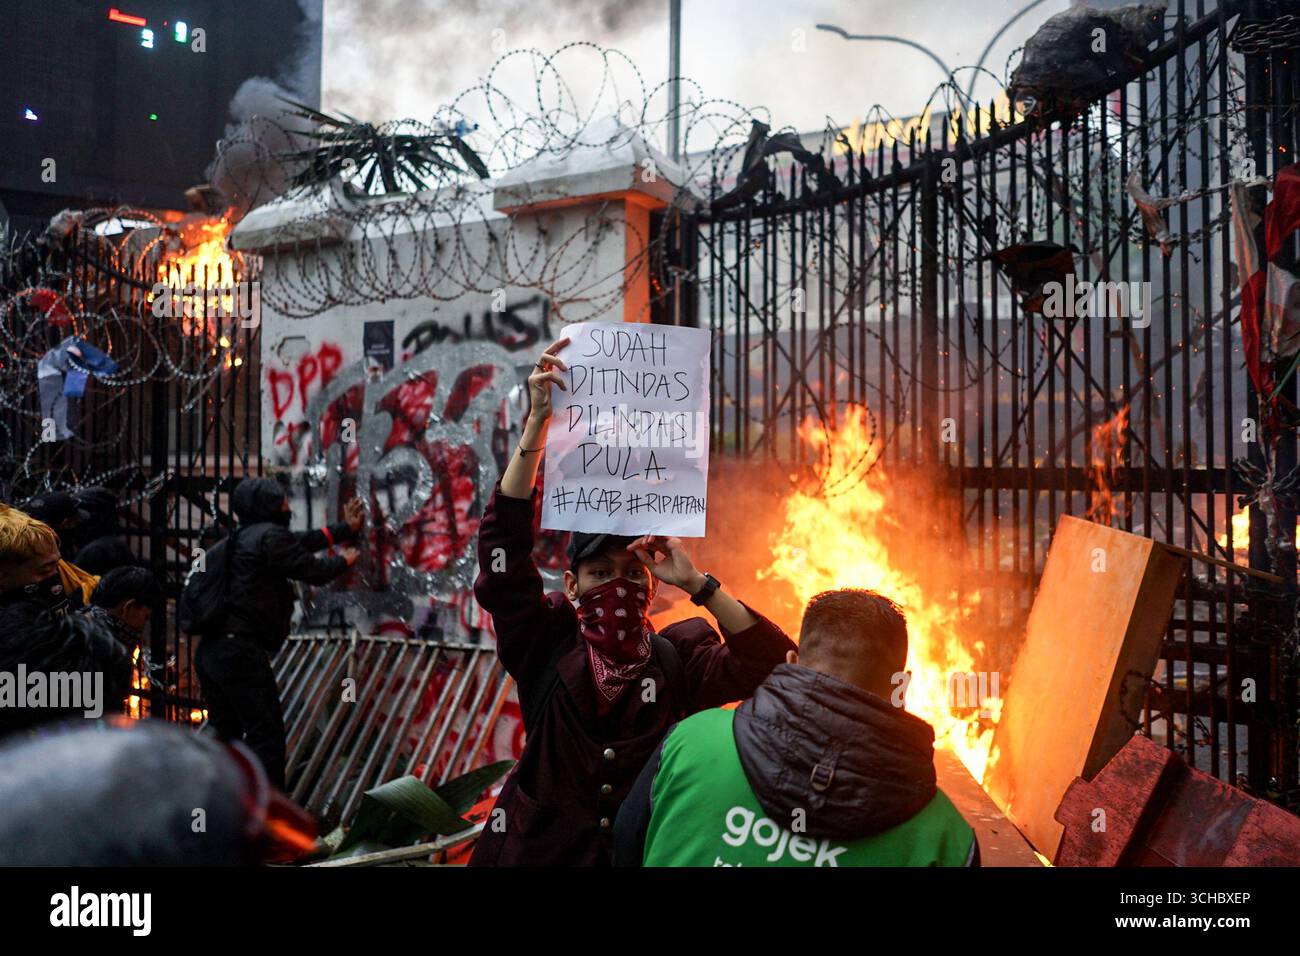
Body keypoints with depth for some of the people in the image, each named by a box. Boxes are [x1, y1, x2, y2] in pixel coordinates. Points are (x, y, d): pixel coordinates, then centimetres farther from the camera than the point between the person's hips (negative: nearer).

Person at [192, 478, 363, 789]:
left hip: (211, 650, 10)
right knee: (265, 734, -5)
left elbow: (301, 542, 27)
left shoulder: (241, 538, 20)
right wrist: (343, 560, 15)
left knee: (226, 734, 17)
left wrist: (346, 528, 34)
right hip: (240, 652, -10)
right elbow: (314, 571, -6)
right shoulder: (269, 536, -10)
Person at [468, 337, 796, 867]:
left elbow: (770, 661, -18)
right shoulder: (546, 645, -8)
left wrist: (695, 582, -24)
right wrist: (537, 424, -24)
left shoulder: (678, 659, -6)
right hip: (539, 849, 0)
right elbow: (505, 542, -18)